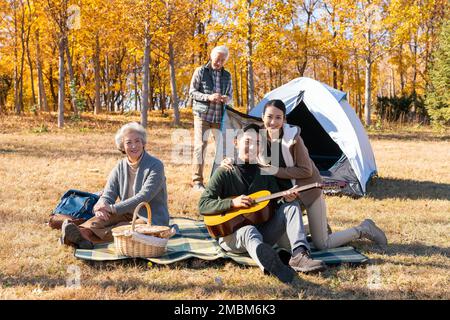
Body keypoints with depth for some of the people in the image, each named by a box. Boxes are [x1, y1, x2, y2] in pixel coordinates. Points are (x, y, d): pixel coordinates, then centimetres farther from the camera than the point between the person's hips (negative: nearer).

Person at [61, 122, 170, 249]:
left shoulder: (156, 166, -13)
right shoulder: (120, 167, 6)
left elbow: (143, 197, -23)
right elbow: (108, 195, -1)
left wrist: (113, 208, -31)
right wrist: (101, 207, -27)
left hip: (153, 220, -5)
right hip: (129, 214, 5)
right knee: (106, 215, -27)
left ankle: (85, 236, -53)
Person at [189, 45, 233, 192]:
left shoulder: (227, 76, 12)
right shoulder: (200, 71, 1)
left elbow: (231, 96, 17)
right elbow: (192, 92, -1)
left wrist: (227, 99, -8)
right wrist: (208, 97, -17)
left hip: (220, 117, 4)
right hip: (202, 115, -4)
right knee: (200, 146, -7)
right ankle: (197, 181, -3)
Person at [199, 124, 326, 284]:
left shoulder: (265, 173, 12)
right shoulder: (224, 172, -2)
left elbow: (276, 206, 10)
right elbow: (202, 205, -9)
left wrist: (286, 199, -14)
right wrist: (233, 202, -22)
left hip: (263, 232, 5)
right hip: (232, 235, -5)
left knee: (292, 206, -14)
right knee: (250, 232, -39)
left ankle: (299, 255, -37)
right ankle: (276, 269, -73)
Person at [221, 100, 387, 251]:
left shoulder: (293, 137, -24)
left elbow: (305, 171, -20)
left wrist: (277, 171, -25)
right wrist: (231, 161, -17)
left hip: (309, 190, -6)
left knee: (322, 244, -2)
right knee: (284, 244, 7)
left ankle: (363, 229, 19)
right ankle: (317, 226, 31)